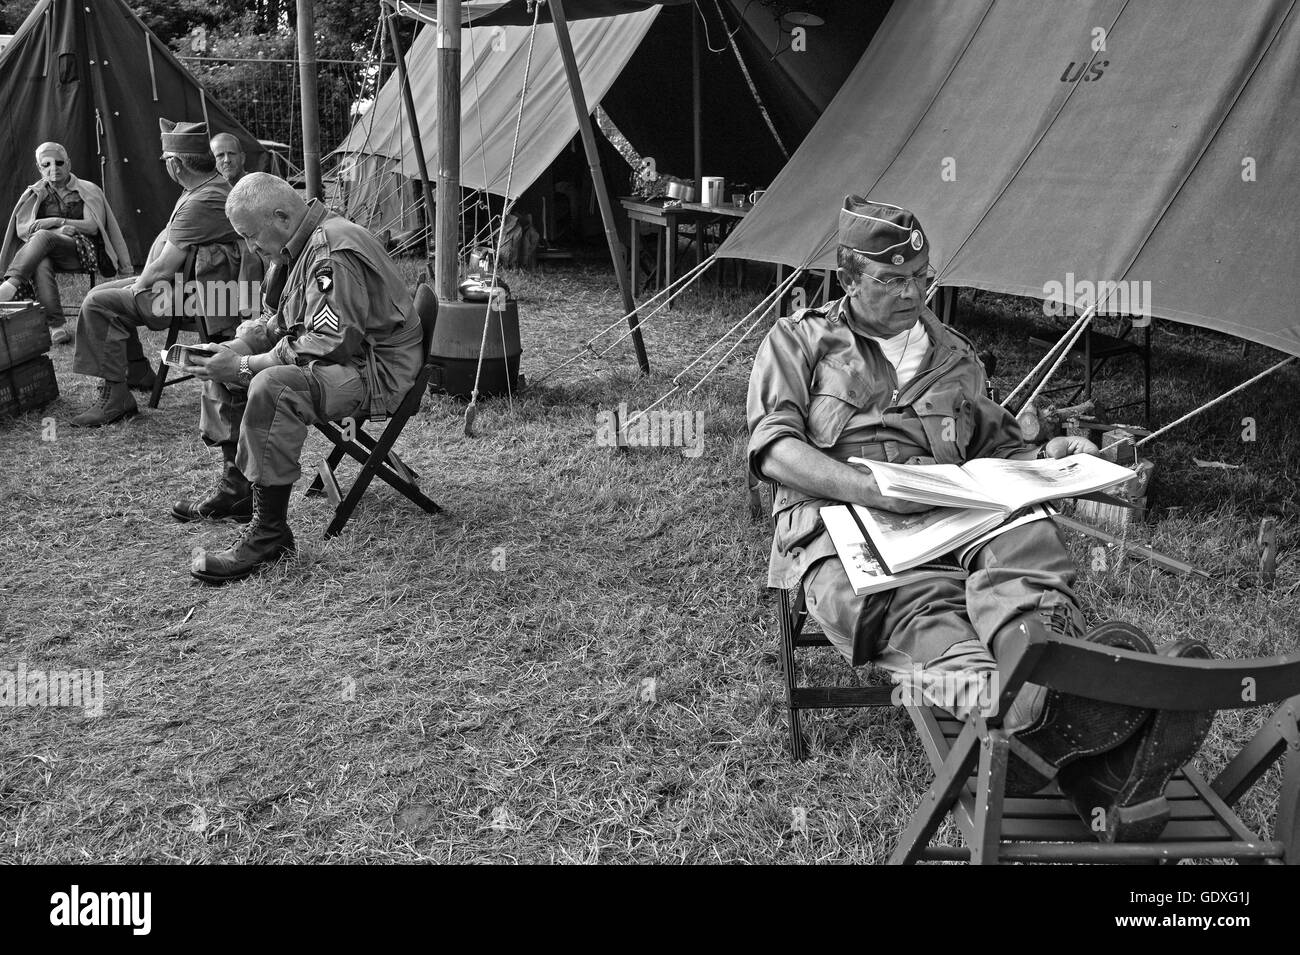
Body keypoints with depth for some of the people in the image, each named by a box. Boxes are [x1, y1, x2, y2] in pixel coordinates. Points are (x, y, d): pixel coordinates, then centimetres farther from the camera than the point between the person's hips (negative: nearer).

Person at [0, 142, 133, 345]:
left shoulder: (88, 191, 14)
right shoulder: (35, 194, 20)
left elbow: (93, 226, 2)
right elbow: (22, 229, 7)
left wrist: (57, 221, -4)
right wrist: (58, 230, -8)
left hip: (82, 250, -2)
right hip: (44, 251, 2)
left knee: (43, 237, -35)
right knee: (41, 264, -38)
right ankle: (56, 326, -46)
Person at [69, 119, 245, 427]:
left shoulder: (203, 202, -26)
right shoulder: (211, 185, 9)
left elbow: (163, 266, -23)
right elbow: (166, 244, 13)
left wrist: (138, 286, -5)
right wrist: (161, 281, -2)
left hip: (189, 297, -11)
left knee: (98, 304, -15)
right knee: (101, 290, 20)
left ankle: (115, 398, -11)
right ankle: (139, 373, 26)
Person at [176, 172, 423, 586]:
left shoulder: (334, 252, -22)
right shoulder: (307, 244, 11)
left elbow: (330, 344, -29)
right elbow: (280, 320, 20)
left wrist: (244, 366, -23)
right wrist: (232, 348, 1)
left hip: (376, 370, -11)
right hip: (341, 357, 11)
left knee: (272, 387, -35)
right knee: (221, 365, 13)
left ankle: (269, 533, -26)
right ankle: (235, 487, 18)